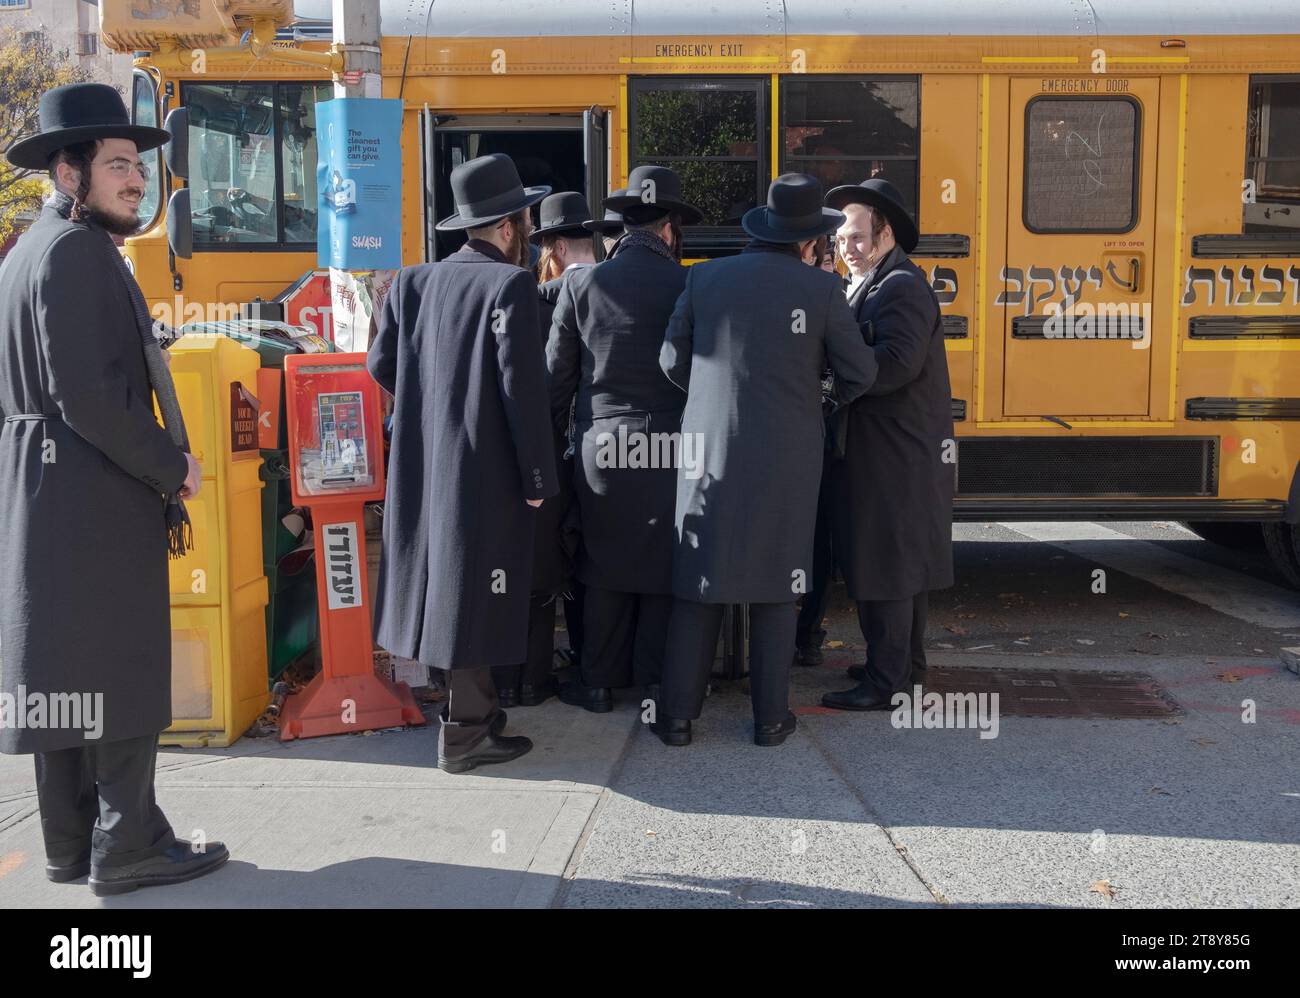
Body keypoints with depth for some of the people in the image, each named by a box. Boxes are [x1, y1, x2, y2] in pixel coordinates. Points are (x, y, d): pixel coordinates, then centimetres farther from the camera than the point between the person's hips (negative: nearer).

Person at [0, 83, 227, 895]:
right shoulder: (78, 250, -14)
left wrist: (157, 465, 16)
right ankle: (128, 847, 8)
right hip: (96, 500, -10)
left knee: (67, 675, 14)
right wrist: (173, 468, -11)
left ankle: (73, 844, 24)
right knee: (122, 675, -1)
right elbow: (89, 397, -22)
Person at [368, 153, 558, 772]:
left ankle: (470, 703, 29)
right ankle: (466, 731, 8)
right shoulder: (510, 285, -13)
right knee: (475, 589, 0)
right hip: (488, 467, -7)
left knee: (445, 578, 16)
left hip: (425, 462, 7)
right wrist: (539, 477, -11)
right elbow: (524, 389, -17)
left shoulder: (415, 282, 6)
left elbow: (381, 362, 9)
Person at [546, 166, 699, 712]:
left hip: (602, 448, 1)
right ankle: (656, 684, 19)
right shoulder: (691, 287, -5)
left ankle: (598, 683, 21)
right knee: (664, 569, 9)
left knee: (603, 569, 12)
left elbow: (557, 376, 2)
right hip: (671, 448, -1)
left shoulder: (581, 284, -1)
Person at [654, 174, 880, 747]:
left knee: (698, 583, 8)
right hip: (787, 459, -1)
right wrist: (833, 397, 22)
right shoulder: (820, 289, -5)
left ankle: (678, 716, 12)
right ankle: (770, 717, 16)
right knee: (775, 584, 9)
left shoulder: (706, 277, 0)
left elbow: (673, 361, 5)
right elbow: (860, 373, 0)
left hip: (711, 451, 1)